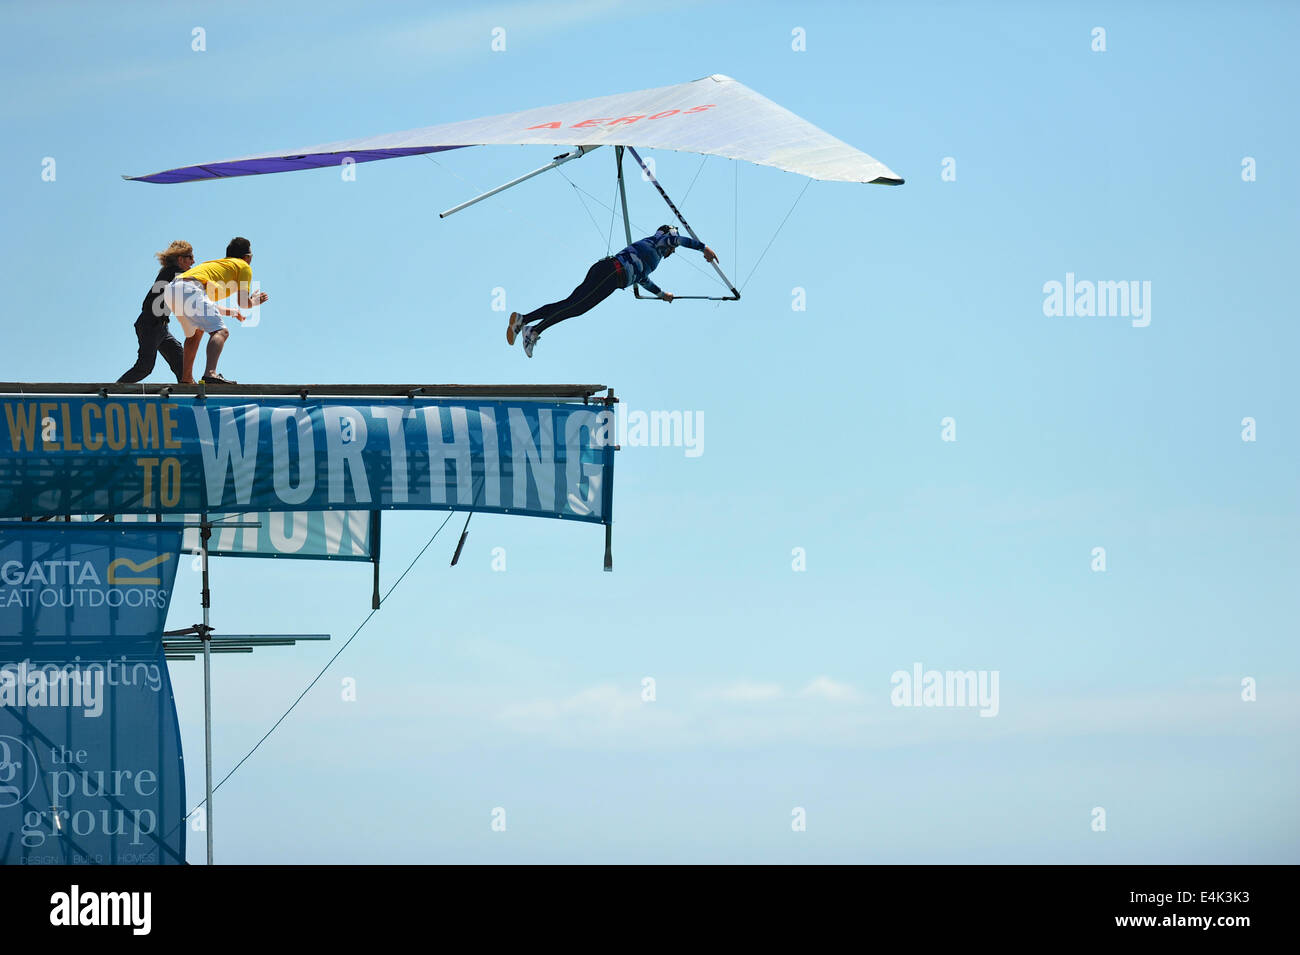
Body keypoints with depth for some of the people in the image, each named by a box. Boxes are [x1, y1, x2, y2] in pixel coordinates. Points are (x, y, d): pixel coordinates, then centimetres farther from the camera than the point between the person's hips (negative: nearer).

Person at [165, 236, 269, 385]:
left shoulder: (217, 263, 38)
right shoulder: (244, 266, 16)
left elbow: (206, 305, 42)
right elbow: (243, 302, 5)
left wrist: (232, 312, 55)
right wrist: (253, 301, 28)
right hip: (190, 290, -8)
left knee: (196, 332, 31)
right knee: (220, 332, -15)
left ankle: (187, 378, 33)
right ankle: (210, 373, -39)